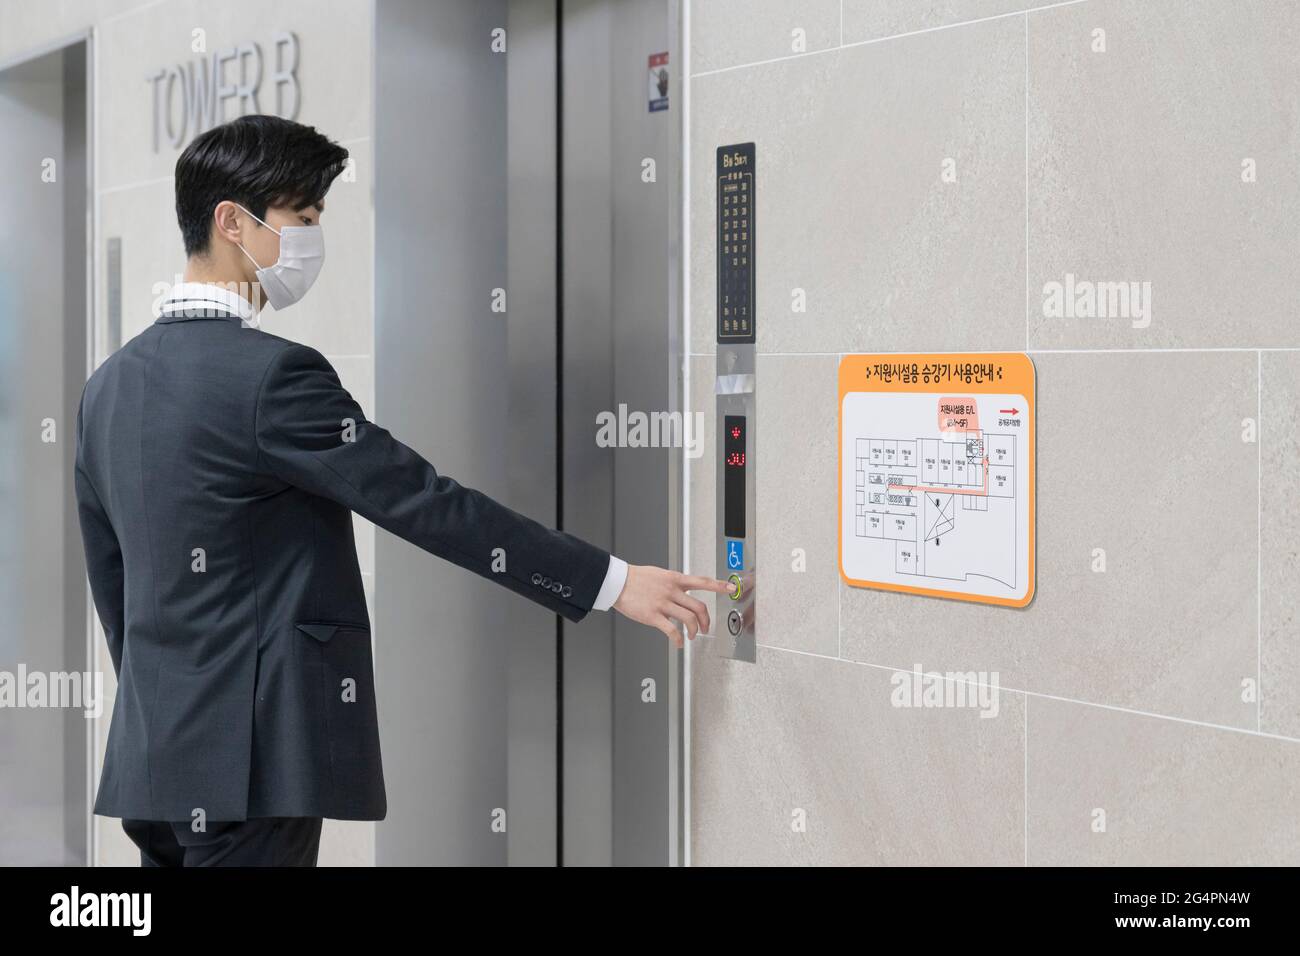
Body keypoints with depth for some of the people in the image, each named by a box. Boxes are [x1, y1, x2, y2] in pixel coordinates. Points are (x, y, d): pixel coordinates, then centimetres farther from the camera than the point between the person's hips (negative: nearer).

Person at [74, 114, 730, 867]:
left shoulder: (112, 383, 9)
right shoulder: (270, 376, -17)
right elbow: (424, 501, -18)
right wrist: (612, 582, -14)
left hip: (155, 757, 9)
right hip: (250, 761, -8)